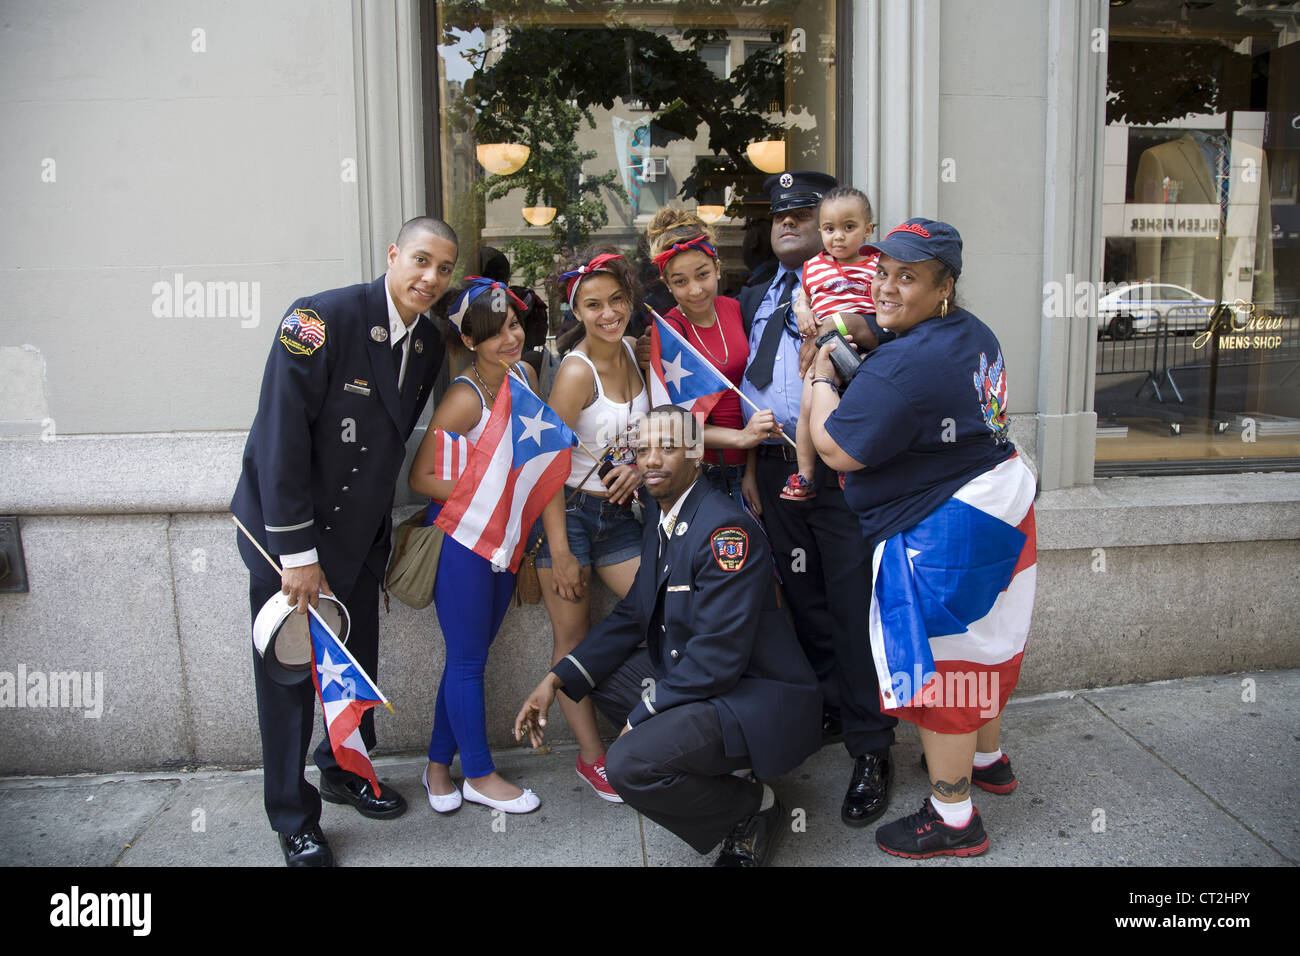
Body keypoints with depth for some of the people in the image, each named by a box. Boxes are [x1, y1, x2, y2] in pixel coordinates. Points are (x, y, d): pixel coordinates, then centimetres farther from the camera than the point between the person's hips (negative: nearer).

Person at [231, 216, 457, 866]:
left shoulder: (429, 343, 1)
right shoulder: (320, 319, -21)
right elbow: (282, 438, -23)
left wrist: (382, 517, 8)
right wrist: (298, 552, -21)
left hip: (359, 531, 6)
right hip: (286, 527, -6)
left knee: (357, 662, 17)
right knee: (288, 677, 5)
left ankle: (342, 770, 42)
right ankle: (293, 819, 22)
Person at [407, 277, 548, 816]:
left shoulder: (525, 374, 1)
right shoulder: (465, 398, -21)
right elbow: (420, 478, -17)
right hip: (462, 535, -7)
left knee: (471, 656, 16)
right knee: (468, 661, 6)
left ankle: (438, 765, 31)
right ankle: (479, 775, 23)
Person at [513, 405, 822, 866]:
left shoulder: (725, 529, -22)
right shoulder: (660, 522, 9)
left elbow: (718, 654, -26)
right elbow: (630, 617, 13)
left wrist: (640, 716, -16)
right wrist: (555, 681, 3)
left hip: (757, 699, -10)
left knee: (629, 763, -27)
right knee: (598, 669, 12)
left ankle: (754, 806, 1)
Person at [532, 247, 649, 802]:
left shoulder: (630, 352, 2)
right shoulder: (577, 371, -18)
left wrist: (640, 463, -3)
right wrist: (559, 552, -16)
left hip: (618, 513, 6)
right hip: (567, 513, -6)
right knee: (573, 641, 4)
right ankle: (593, 757, 18)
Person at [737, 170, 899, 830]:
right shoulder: (755, 296, 18)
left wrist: (856, 328, -27)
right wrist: (751, 466, 15)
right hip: (776, 468, 6)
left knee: (852, 602, -4)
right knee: (803, 596, 14)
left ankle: (870, 749, 9)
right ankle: (828, 710, 32)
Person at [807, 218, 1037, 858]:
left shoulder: (904, 364, -26)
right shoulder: (974, 335, 6)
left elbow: (838, 450, -21)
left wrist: (821, 377, -6)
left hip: (943, 529, -10)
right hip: (1002, 501, 10)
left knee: (936, 661, 4)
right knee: (977, 639, 26)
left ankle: (953, 818, 18)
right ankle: (987, 758, 48)